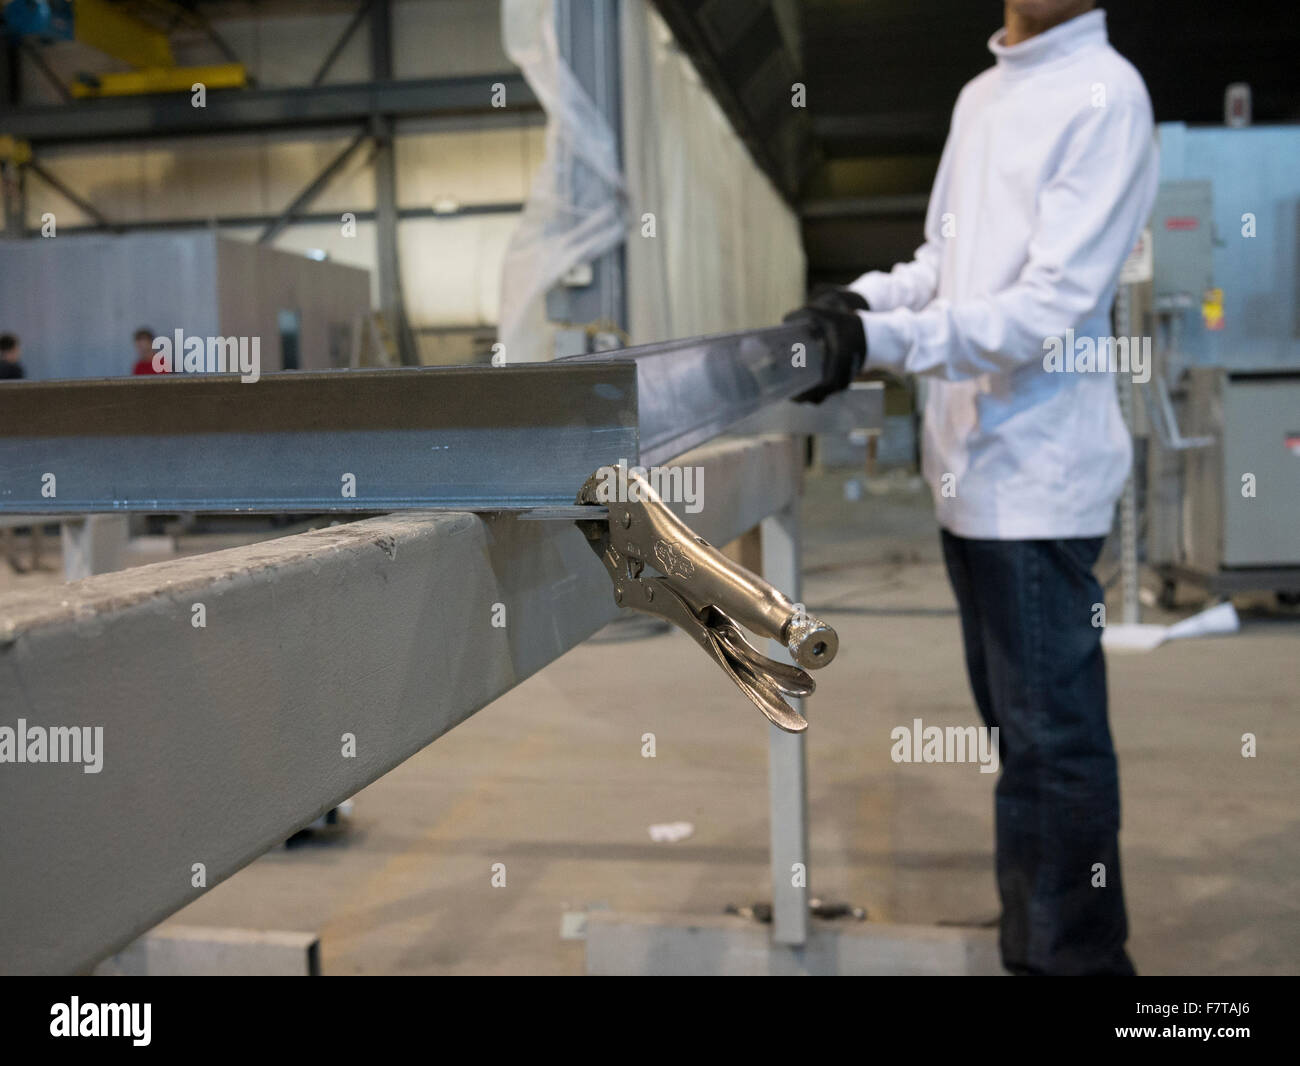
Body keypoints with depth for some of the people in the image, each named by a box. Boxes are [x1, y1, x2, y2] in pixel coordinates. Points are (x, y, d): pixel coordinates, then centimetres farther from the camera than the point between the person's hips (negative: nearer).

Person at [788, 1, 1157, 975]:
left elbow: (1057, 306, -17)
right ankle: (1030, 942, 31)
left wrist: (880, 339, -24)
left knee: (1054, 741, -1)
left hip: (1038, 477, -8)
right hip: (971, 469, 8)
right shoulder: (979, 95, 16)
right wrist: (864, 296, 4)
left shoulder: (1104, 96, -9)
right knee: (1013, 730, 17)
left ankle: (1079, 955, 13)